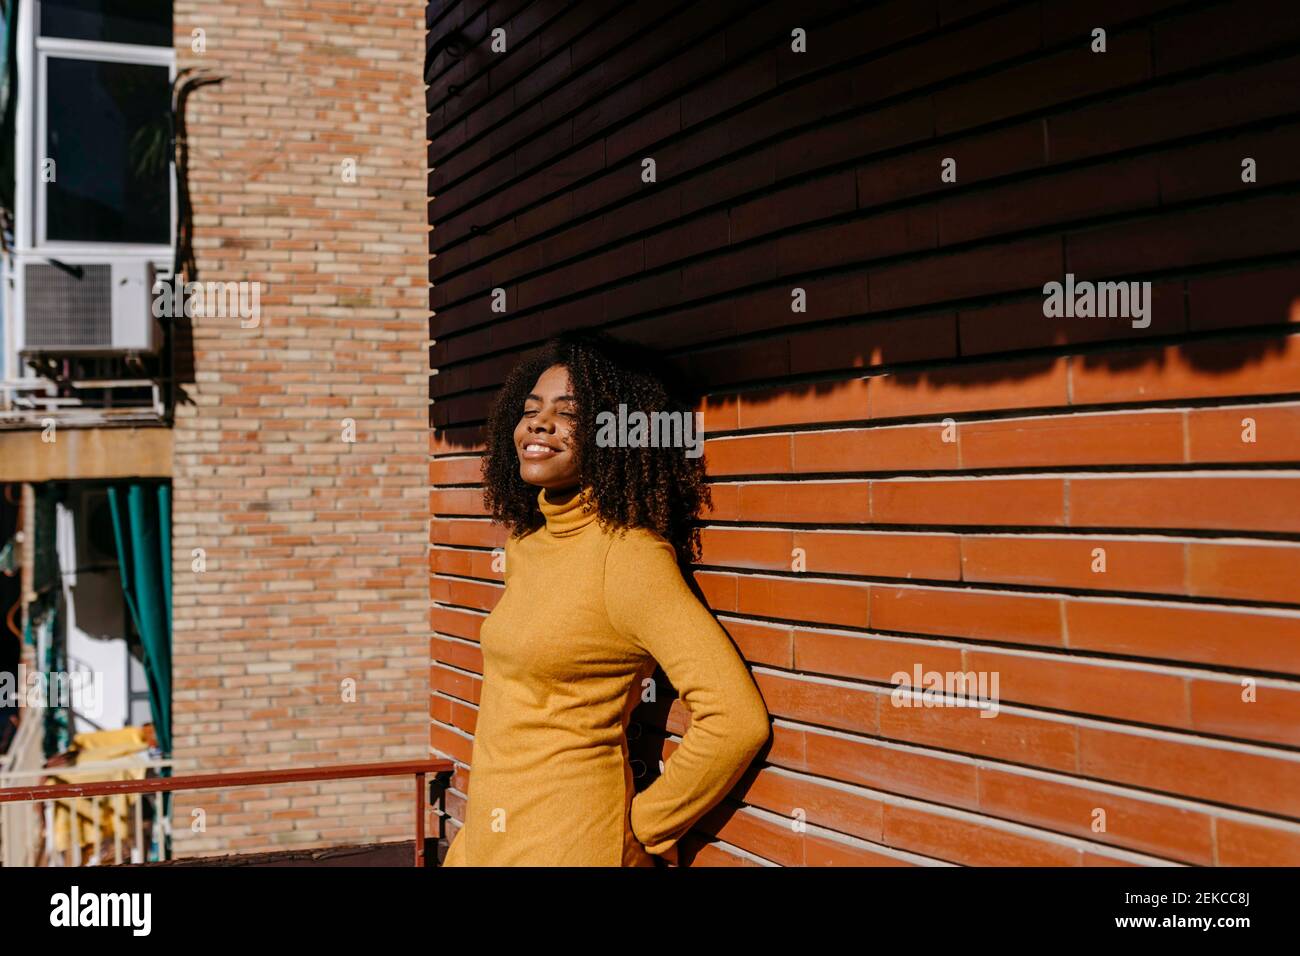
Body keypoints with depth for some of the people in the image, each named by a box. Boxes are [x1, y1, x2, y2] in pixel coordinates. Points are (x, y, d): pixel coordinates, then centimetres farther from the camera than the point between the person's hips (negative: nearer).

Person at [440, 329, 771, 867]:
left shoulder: (627, 554, -17)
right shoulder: (525, 544, 6)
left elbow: (737, 721, -23)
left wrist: (643, 828, -13)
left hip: (565, 843, -7)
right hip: (485, 836, 7)